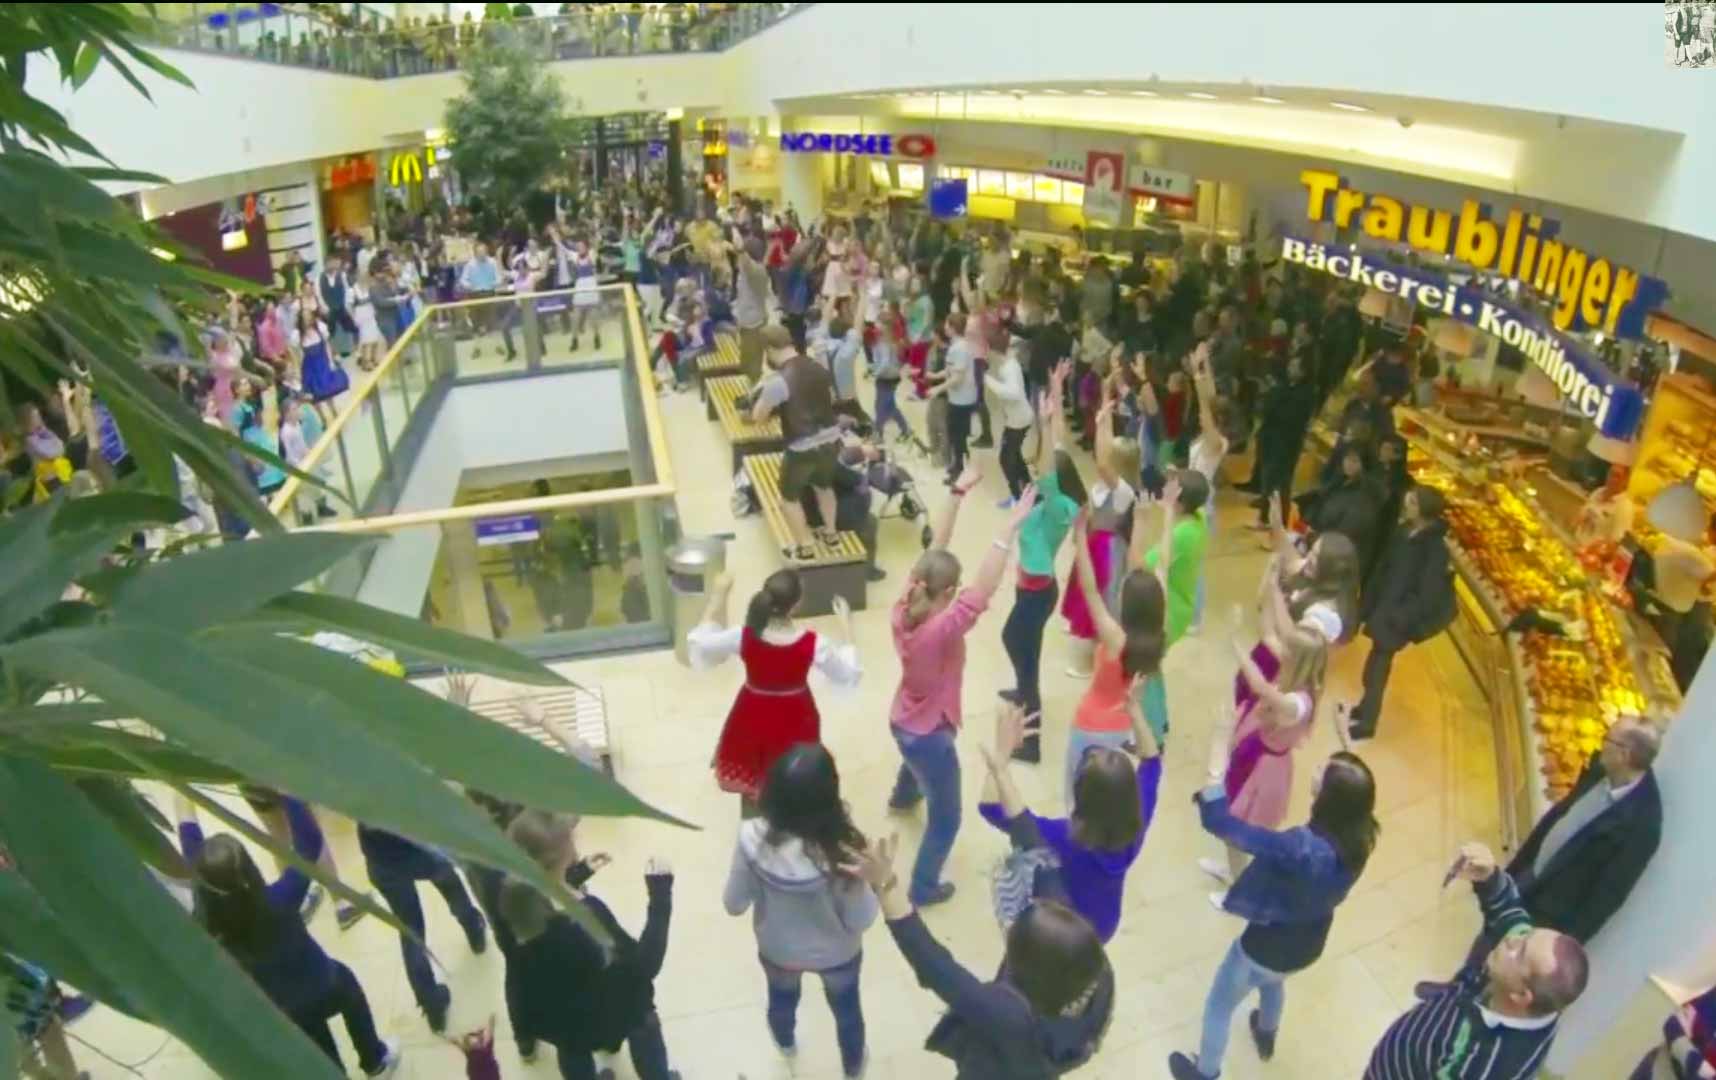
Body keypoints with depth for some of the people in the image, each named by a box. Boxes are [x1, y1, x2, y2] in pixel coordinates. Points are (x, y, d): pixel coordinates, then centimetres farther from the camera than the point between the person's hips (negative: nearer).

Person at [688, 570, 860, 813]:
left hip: (754, 718, 1)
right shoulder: (813, 644, -29)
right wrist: (846, 627, -4)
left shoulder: (743, 637, -27)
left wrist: (717, 597, -4)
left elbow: (702, 642, -8)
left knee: (749, 779, 28)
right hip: (794, 722, -1)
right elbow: (848, 675, -12)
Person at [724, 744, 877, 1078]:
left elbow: (734, 905, -16)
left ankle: (785, 1041, 69)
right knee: (847, 1007, 33)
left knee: (782, 998, 37)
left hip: (778, 950, 2)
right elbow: (860, 921, -22)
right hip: (837, 953, -1)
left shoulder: (754, 838, -34)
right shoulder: (843, 849, -38)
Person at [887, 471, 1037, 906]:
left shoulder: (902, 610, -18)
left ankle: (903, 796, 74)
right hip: (930, 733, -8)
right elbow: (984, 589, -46)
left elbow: (933, 552, -15)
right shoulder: (941, 630, -37)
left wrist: (958, 495, -16)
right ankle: (924, 888, 33)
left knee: (915, 756, 43)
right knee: (946, 818, 15)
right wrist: (1012, 528, -48)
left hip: (902, 720, 8)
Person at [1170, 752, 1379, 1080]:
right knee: (1273, 980, 42)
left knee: (1218, 1007, 23)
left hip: (1268, 947, -7)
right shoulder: (1359, 838, -22)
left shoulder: (1302, 848, -43)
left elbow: (1223, 825, -45)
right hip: (1308, 944, 7)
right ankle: (1266, 1035, 70)